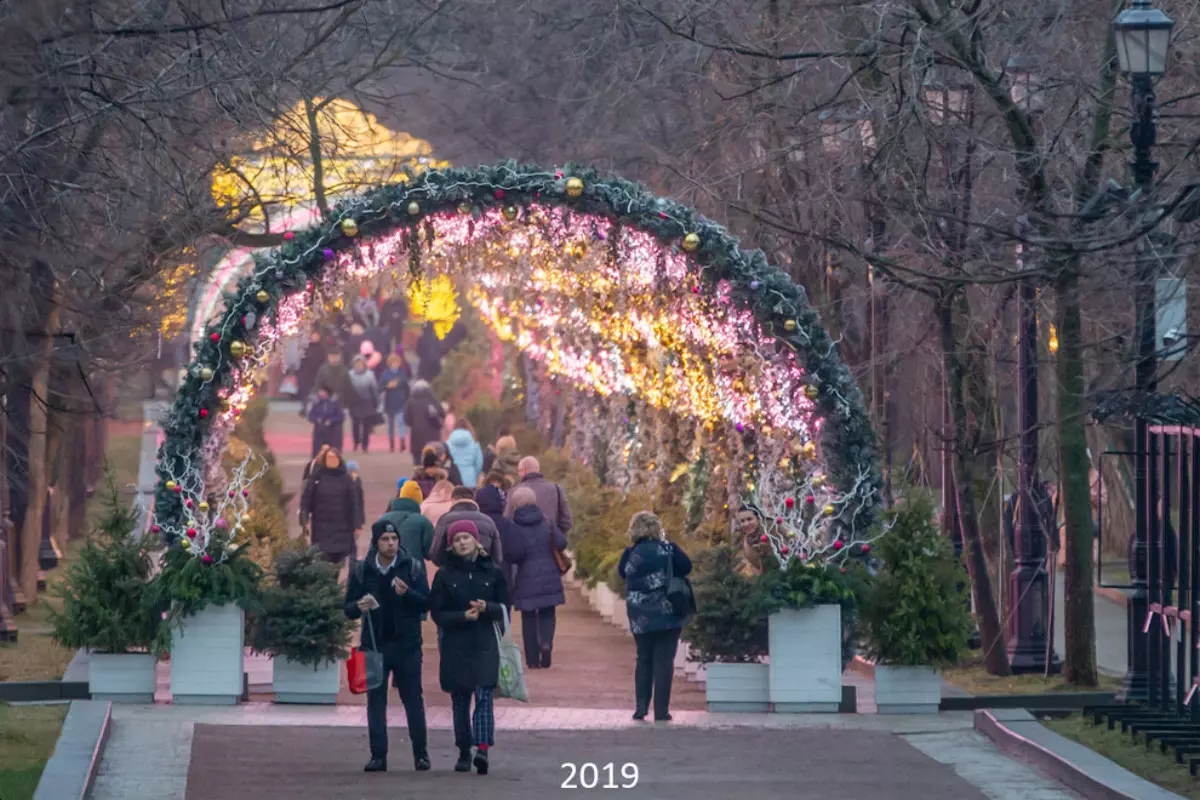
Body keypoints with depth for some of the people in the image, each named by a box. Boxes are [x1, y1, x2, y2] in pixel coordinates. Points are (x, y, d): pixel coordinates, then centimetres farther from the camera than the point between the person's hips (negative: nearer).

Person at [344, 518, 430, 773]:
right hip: (375, 644, 2)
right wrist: (359, 606, -15)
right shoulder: (362, 570, 5)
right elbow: (348, 608, 8)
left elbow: (426, 603, -2)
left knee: (413, 699, 2)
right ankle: (378, 755, 5)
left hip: (407, 644, -2)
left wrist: (407, 594, -21)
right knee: (376, 701, 2)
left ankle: (421, 753, 9)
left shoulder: (411, 567, 1)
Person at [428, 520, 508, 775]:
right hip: (455, 646, 1)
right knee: (460, 702, 7)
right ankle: (464, 753, 16)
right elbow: (437, 613, 1)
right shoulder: (444, 575, 3)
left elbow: (503, 609, 7)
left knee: (484, 697, -15)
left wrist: (487, 608, -14)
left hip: (485, 646, -1)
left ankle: (482, 749, -26)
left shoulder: (492, 572, 5)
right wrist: (463, 616, -15)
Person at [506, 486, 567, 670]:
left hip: (526, 579, -2)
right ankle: (546, 642, -17)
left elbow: (515, 553, -16)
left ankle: (532, 659, 6)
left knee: (528, 618, 7)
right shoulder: (546, 522, 0)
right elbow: (561, 543, -5)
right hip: (549, 577, 2)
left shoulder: (515, 526, -9)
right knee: (547, 614, 12)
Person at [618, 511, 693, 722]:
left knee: (644, 659, 16)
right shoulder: (667, 550, -9)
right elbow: (686, 566, -3)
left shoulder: (630, 554, -4)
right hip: (667, 614, -2)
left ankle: (641, 707, 10)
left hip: (640, 617, 2)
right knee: (664, 661, 2)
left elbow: (622, 572, 10)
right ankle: (661, 710, -1)